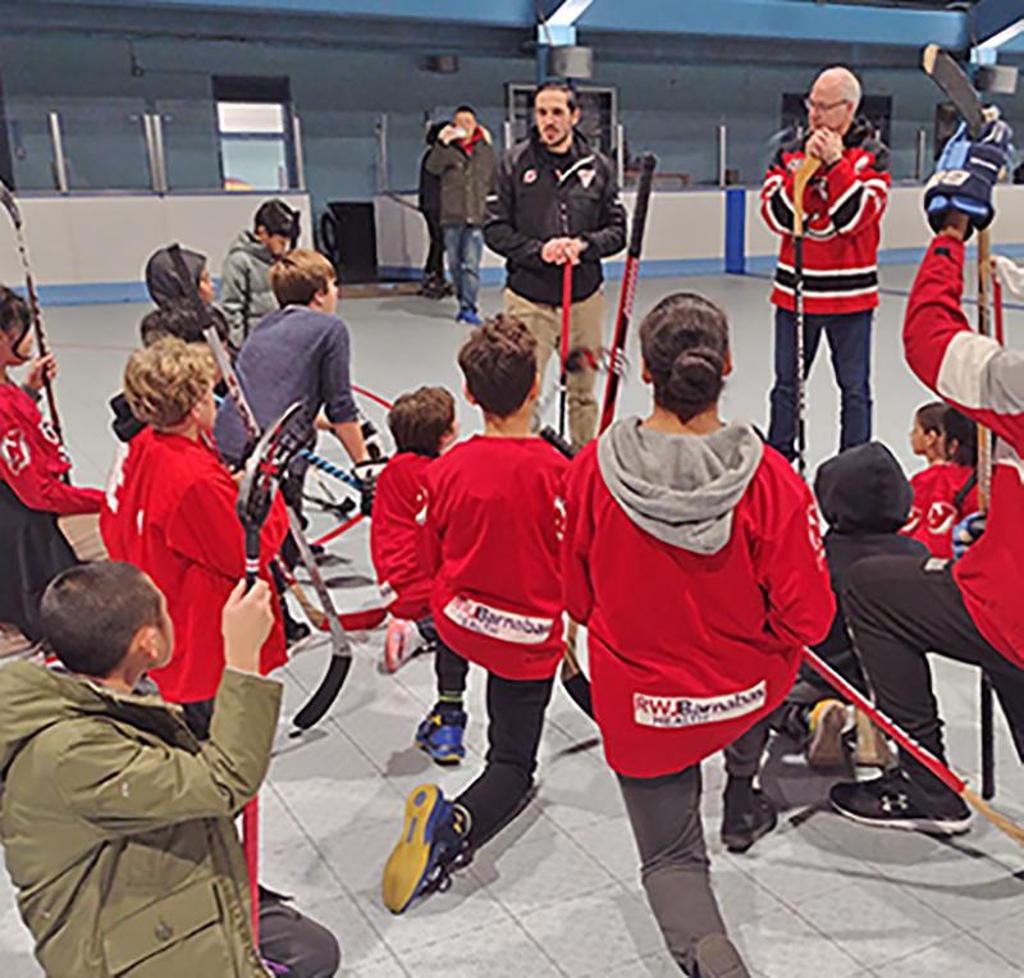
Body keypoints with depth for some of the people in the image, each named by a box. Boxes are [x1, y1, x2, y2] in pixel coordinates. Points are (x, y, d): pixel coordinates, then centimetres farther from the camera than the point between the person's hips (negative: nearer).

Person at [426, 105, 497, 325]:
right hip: (452, 216, 1)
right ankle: (463, 304, 19)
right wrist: (442, 143, -26)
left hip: (476, 217, -1)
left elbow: (493, 179, 23)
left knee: (471, 264, -11)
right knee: (455, 264, 7)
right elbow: (432, 167, -16)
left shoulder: (485, 149, 10)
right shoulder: (447, 148, 3)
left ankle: (469, 307, -10)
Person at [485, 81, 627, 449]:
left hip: (585, 297, 2)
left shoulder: (598, 165, 5)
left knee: (583, 392, 13)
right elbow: (495, 229, -2)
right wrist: (538, 250, -16)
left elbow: (617, 229, 7)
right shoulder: (514, 162, 0)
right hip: (528, 297, -2)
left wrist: (584, 245, -12)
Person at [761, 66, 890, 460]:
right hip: (795, 290, 3)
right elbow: (776, 216, -6)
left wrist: (836, 163, -18)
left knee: (855, 389, 6)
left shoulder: (872, 155, -3)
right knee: (786, 384, 11)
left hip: (849, 293, -2)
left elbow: (856, 218, -15)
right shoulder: (791, 152, 5)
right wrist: (806, 166, -15)